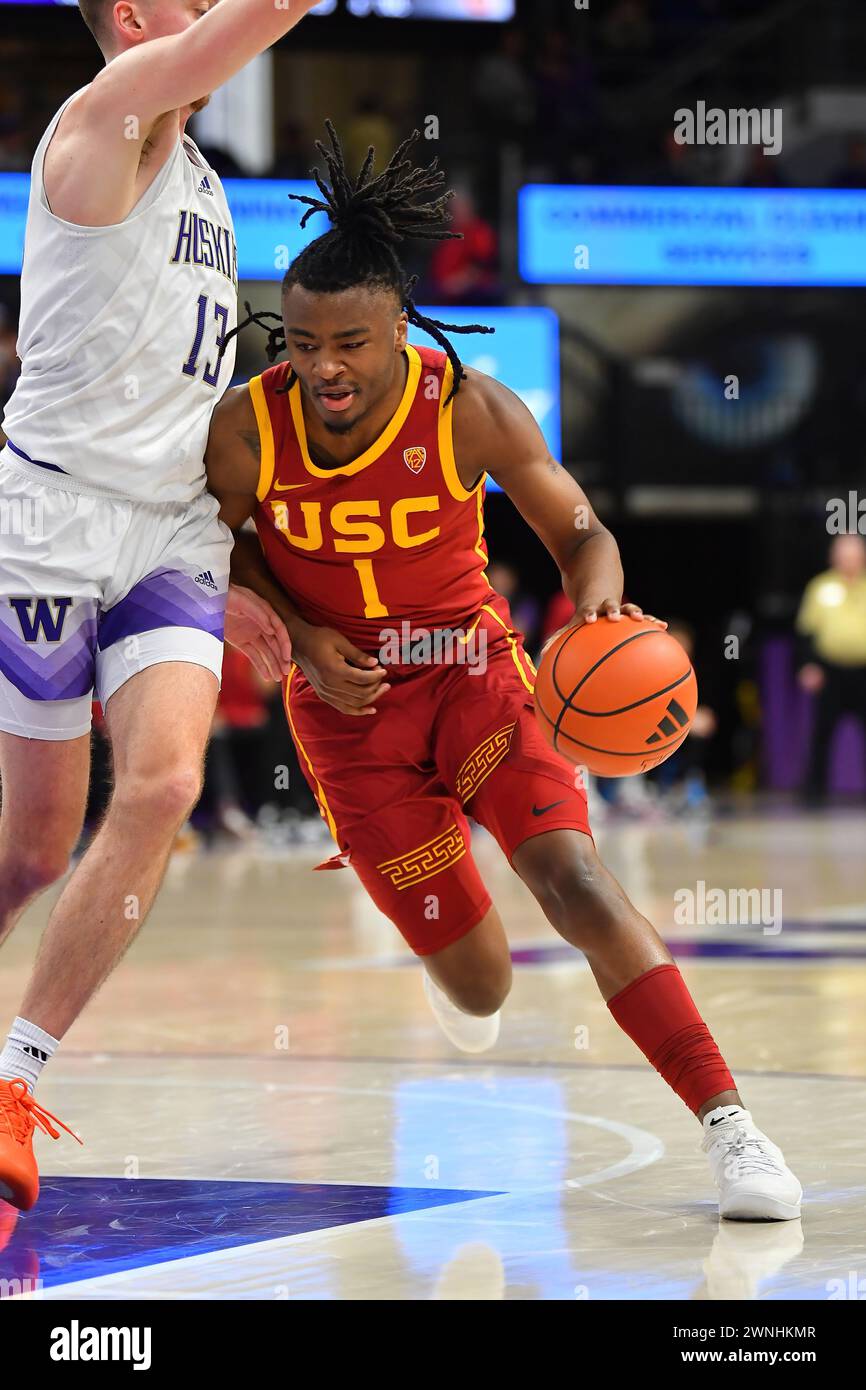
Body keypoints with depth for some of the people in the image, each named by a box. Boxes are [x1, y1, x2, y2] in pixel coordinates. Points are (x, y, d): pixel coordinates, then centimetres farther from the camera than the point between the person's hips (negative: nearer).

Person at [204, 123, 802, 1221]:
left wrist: (598, 597, -30)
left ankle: (727, 1123, -22)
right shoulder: (247, 428, -16)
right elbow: (221, 547, 4)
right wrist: (301, 637, -11)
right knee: (479, 988, 0)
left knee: (573, 881, -25)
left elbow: (579, 532, -7)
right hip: (348, 705, 1)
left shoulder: (472, 410, -18)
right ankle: (450, 953, 42)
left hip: (473, 669, -1)